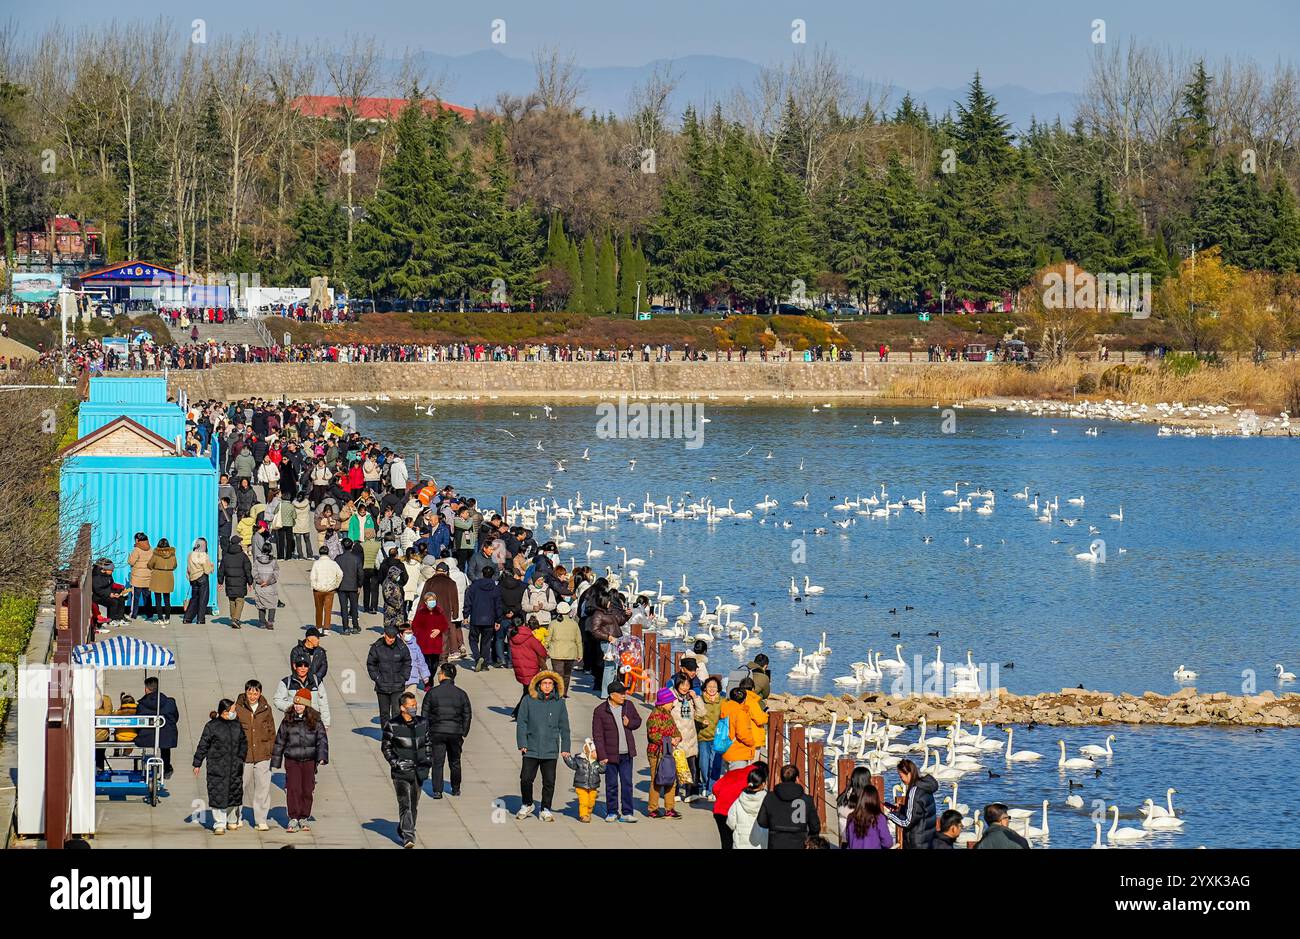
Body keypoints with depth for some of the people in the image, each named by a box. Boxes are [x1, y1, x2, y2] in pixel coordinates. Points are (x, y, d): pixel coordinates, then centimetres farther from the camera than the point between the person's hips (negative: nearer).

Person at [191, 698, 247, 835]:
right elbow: (203, 746, -2)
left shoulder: (237, 726, 10)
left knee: (234, 794, 9)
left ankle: (231, 820, 29)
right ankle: (219, 824, -3)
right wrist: (197, 764, -2)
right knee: (217, 796, -7)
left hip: (234, 767, 5)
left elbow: (244, 743, 21)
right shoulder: (211, 726, -5)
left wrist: (240, 759, 13)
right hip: (216, 767, -5)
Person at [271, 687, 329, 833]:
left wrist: (322, 757, -17)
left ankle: (304, 819, 17)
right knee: (293, 789, -10)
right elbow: (279, 741, 9)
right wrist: (275, 762, 9)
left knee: (307, 790, 5)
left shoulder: (315, 721, 0)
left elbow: (322, 739, -3)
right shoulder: (288, 721, 2)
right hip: (292, 761, 0)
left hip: (309, 761, 0)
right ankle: (293, 819, -7)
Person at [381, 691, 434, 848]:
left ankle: (403, 830, 30)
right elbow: (386, 747, 0)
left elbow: (428, 743, 19)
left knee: (414, 805, 12)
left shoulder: (423, 723, 7)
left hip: (419, 770, 5)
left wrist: (429, 759, 6)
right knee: (405, 804, -13)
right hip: (401, 770, -5)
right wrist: (395, 762, -11)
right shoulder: (392, 725, -6)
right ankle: (408, 836, -15)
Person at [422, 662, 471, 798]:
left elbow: (424, 714, -2)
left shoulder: (432, 692, -4)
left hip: (437, 732, -2)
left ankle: (437, 790, -7)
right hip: (456, 733, 2)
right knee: (455, 763, 16)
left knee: (437, 762, 1)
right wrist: (464, 733, 12)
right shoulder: (461, 694, 1)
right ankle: (456, 789, 25)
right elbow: (467, 715, 4)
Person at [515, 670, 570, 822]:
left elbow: (564, 728, 11)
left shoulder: (559, 703, 6)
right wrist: (522, 744, -5)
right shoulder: (528, 701, 1)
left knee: (549, 781, 3)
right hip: (531, 749, -1)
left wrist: (565, 748, 7)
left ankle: (545, 810, 16)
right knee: (526, 779, -4)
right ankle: (527, 805, 19)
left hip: (550, 751, 1)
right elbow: (521, 723, 3)